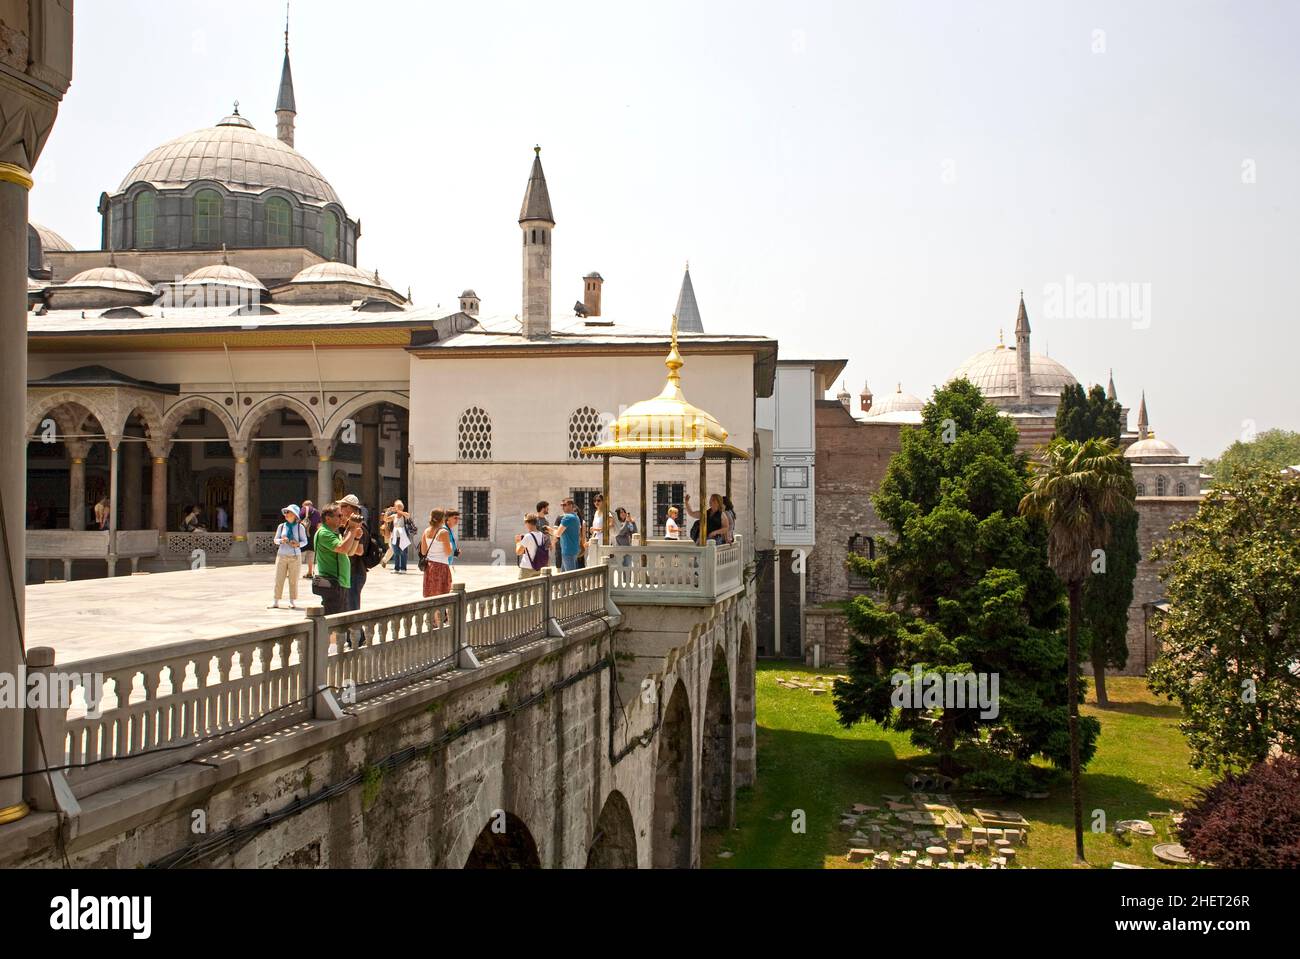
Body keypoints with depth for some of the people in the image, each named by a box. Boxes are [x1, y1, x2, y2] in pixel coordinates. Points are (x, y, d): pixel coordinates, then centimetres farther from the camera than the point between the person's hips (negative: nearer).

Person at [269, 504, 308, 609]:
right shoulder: (281, 526, 5)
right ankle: (276, 602, 7)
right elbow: (275, 540, 9)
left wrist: (298, 544, -16)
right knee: (279, 579, 2)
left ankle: (293, 602, 13)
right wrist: (281, 540, -12)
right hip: (282, 555, 2)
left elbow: (305, 541, 3)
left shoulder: (300, 527, 0)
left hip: (295, 556, -2)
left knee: (293, 580, 4)